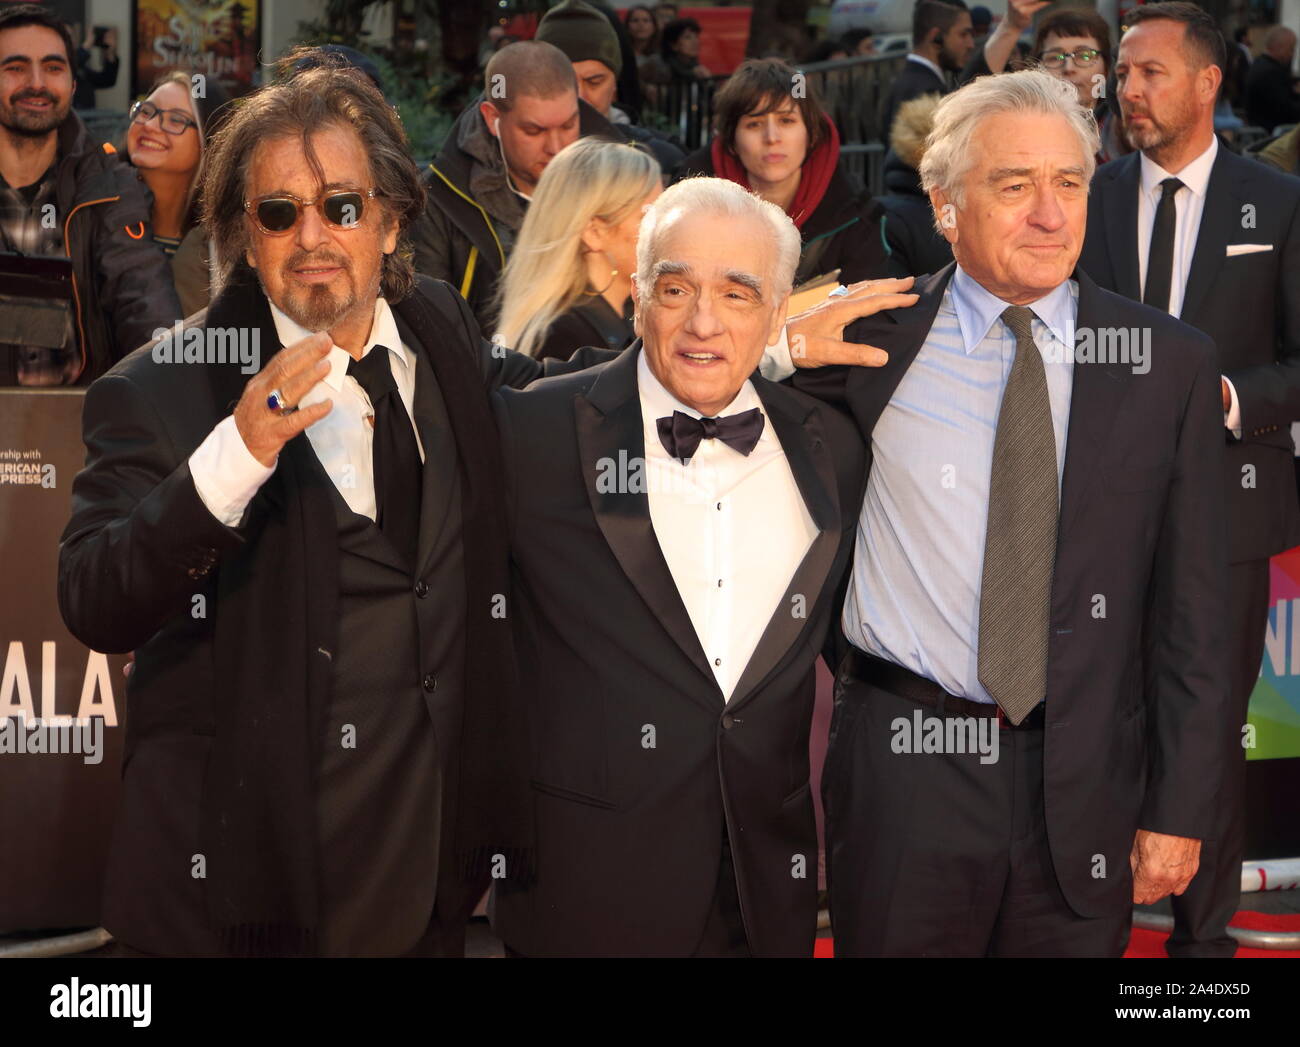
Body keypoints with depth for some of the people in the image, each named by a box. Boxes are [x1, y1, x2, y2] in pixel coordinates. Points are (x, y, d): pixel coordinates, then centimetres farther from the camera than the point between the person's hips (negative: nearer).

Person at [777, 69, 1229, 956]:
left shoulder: (1169, 362, 1)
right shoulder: (874, 336, -1)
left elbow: (1189, 607, 3)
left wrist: (1180, 808, 0)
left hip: (1087, 784, 1)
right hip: (905, 770, 0)